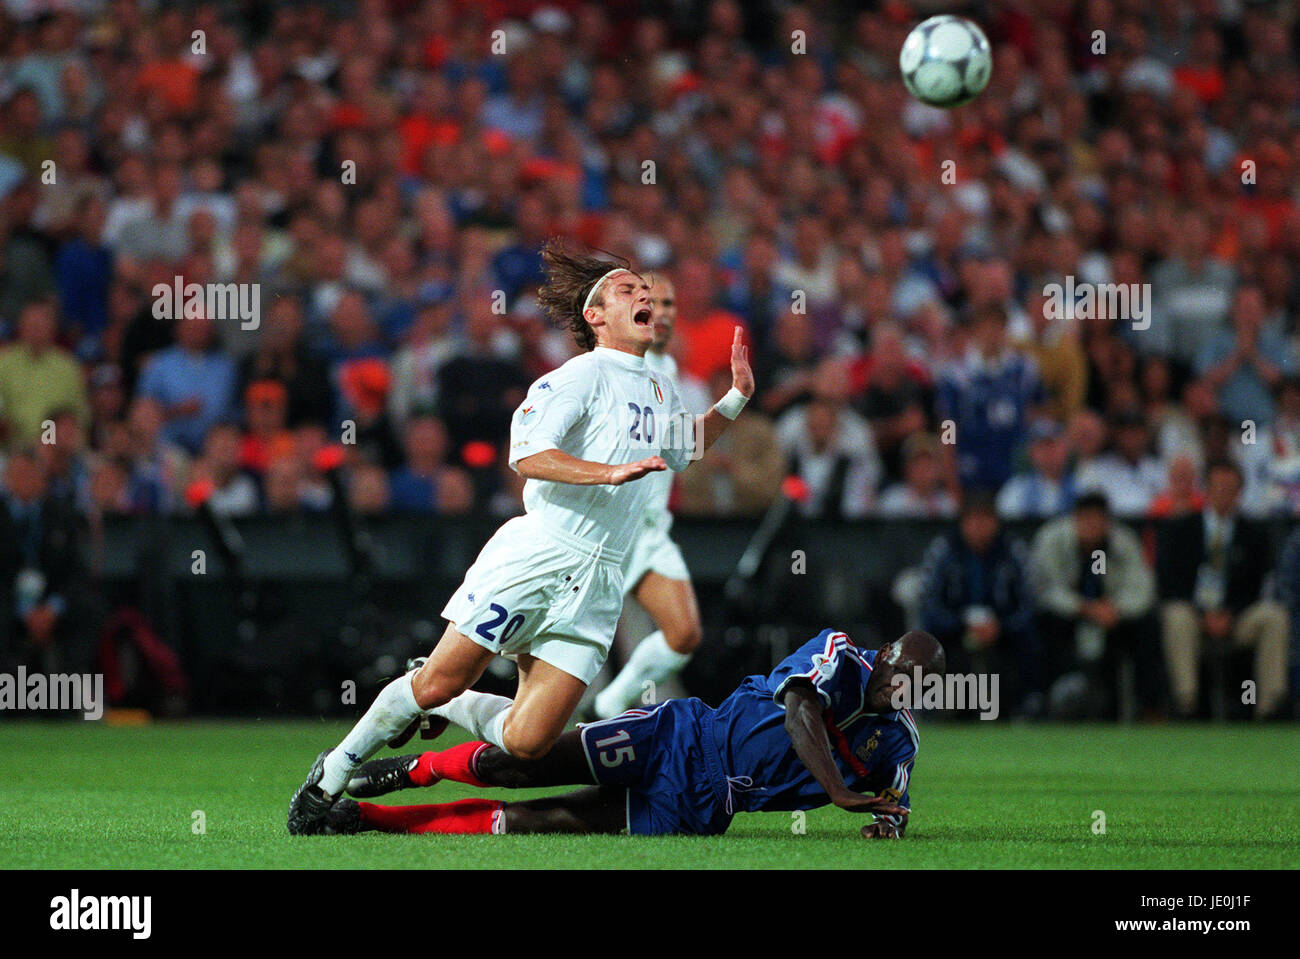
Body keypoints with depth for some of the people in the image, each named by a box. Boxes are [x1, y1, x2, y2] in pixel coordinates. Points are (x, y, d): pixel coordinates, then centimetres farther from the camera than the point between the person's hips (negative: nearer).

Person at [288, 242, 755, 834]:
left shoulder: (662, 394, 20)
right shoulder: (584, 375, -3)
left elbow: (681, 449, 43)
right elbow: (527, 455, -16)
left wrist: (736, 398, 32)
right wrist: (609, 472, -25)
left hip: (595, 585, 6)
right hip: (536, 556, -6)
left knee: (527, 741, -8)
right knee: (442, 679, -8)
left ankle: (441, 710, 22)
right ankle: (332, 774, 12)